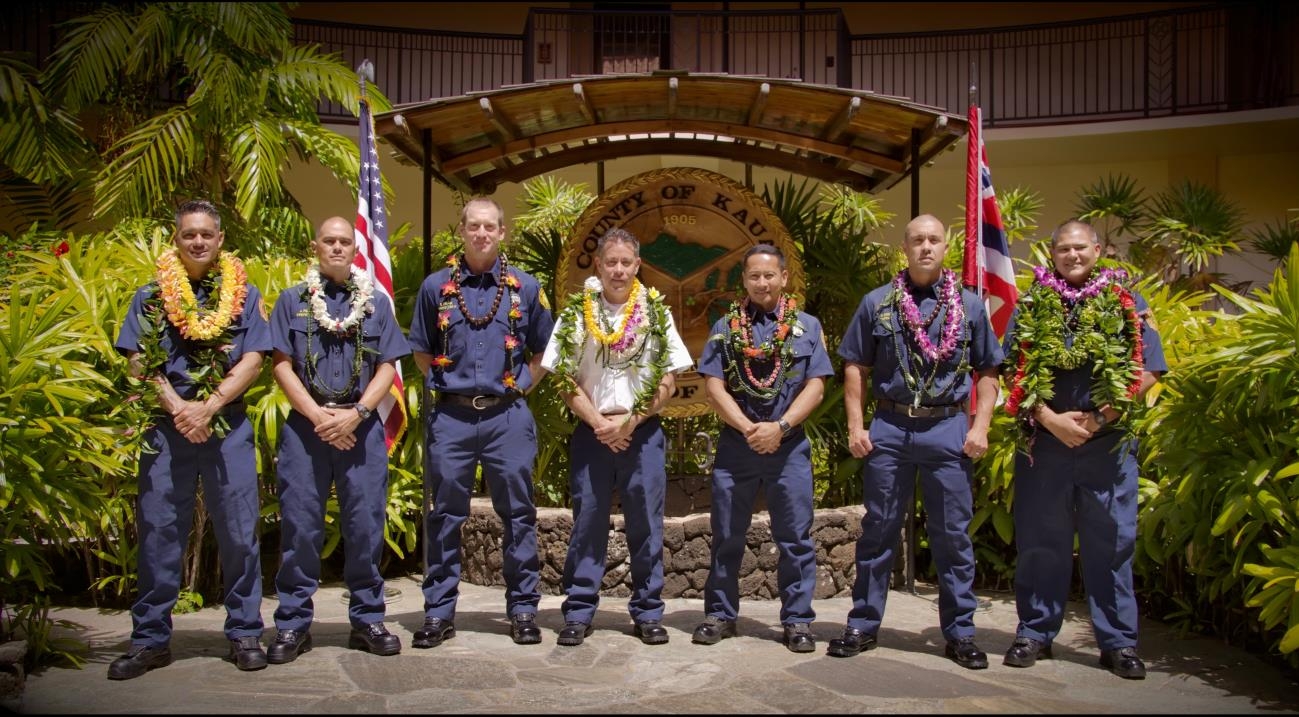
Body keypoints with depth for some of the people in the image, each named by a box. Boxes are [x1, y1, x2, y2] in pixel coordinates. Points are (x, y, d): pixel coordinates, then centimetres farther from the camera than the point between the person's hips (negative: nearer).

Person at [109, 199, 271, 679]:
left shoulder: (244, 295, 8)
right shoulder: (151, 296, 10)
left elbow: (252, 360, -1)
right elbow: (138, 361, 3)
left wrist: (207, 407, -12)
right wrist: (176, 407, -11)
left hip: (228, 425, -1)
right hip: (167, 424, 1)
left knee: (238, 531, 3)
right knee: (158, 531, 3)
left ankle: (245, 633, 13)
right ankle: (150, 640, 14)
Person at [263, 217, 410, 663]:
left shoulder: (376, 303, 12)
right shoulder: (292, 300, 10)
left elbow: (387, 368, 6)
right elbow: (281, 364, 2)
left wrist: (355, 414, -9)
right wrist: (318, 416, -10)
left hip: (361, 427, 1)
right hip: (305, 425, -1)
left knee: (365, 524, 3)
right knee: (300, 525, 1)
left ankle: (367, 619, 14)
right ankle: (293, 625, 11)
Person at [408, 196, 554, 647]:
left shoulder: (524, 287, 6)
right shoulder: (436, 286, 6)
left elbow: (541, 351, 14)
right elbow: (422, 352, 14)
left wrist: (516, 386, 4)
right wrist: (448, 384, 4)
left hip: (507, 416, 0)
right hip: (451, 418, 0)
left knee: (517, 515, 5)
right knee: (445, 516, 6)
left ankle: (523, 610, 17)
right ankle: (439, 613, 16)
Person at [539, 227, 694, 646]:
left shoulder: (657, 313, 5)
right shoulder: (576, 313, 3)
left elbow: (668, 381, 2)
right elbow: (566, 380, 1)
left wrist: (630, 422, -8)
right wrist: (600, 424, -9)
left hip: (643, 431, 0)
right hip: (591, 431, 0)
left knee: (646, 524, 4)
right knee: (587, 522, 3)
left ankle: (648, 613, 15)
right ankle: (578, 614, 12)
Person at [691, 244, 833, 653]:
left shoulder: (807, 327, 7)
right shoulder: (726, 327, 7)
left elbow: (815, 387, -1)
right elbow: (714, 386, -1)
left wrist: (780, 427, -13)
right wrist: (747, 428, -12)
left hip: (789, 445, 0)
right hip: (735, 443, 1)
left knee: (795, 538, 4)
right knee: (727, 537, 8)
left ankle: (797, 620, 15)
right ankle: (720, 615, 20)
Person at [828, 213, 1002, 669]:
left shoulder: (969, 305, 6)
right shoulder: (877, 303, 5)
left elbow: (987, 372, 9)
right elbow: (855, 367, 5)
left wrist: (980, 426, -2)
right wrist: (856, 426, -2)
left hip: (948, 428, 0)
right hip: (889, 428, 0)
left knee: (953, 535, 6)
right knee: (878, 531, 7)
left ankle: (960, 633, 18)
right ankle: (863, 625, 18)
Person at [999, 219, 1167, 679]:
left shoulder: (1126, 304, 8)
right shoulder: (1031, 305, 8)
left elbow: (1148, 371, 3)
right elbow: (1014, 373, 3)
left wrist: (1100, 418, -8)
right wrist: (1050, 419, -10)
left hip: (1109, 442, 0)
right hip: (1044, 438, 0)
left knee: (1111, 542, 4)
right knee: (1040, 541, 6)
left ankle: (1118, 642, 15)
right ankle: (1035, 633, 18)